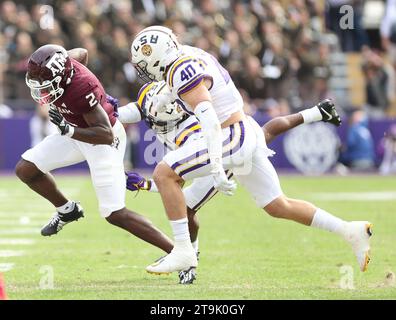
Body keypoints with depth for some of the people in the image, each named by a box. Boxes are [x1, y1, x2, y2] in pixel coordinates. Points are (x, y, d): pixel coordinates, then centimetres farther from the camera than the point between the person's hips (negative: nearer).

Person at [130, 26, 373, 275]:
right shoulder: (190, 54, 9)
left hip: (233, 138, -10)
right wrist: (168, 95, 43)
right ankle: (350, 231, 17)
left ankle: (183, 251, -11)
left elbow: (209, 119, -28)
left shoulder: (181, 72, -18)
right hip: (248, 133, 10)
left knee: (164, 174, -11)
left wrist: (216, 169, -33)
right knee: (278, 206, 17)